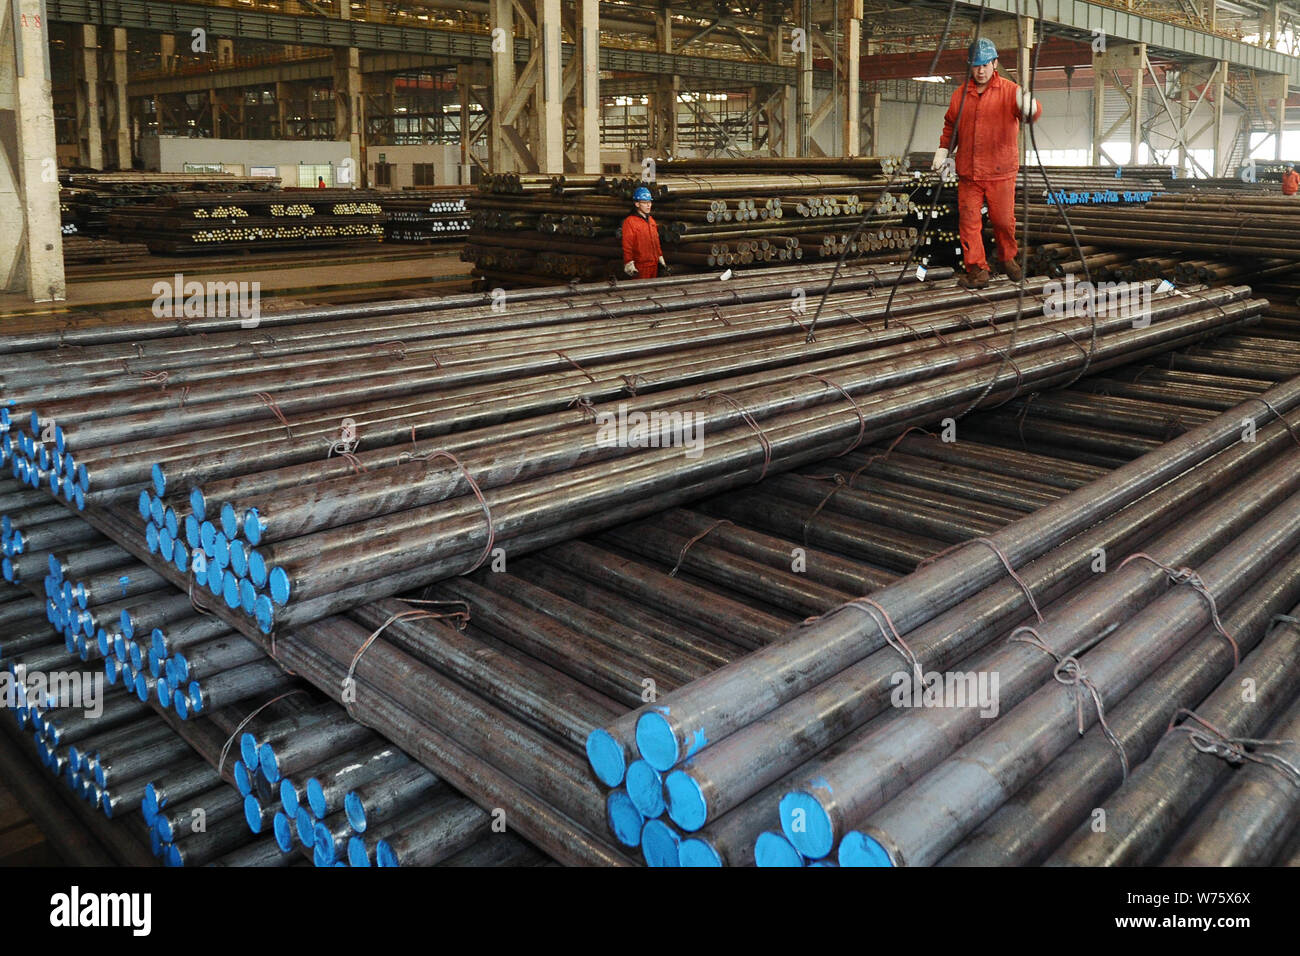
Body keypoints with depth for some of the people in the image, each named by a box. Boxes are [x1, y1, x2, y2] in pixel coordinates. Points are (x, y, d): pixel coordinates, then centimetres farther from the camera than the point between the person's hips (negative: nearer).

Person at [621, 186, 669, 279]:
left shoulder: (651, 220, 15)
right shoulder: (629, 221, -10)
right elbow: (627, 246, -12)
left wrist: (661, 260, 20)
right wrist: (630, 265, -16)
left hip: (654, 264, 7)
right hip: (641, 266, -7)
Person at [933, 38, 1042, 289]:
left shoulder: (1009, 90, -3)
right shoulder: (960, 94, 8)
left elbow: (1031, 112, -19)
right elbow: (950, 125, 19)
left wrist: (1030, 107, -43)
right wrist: (943, 149, 3)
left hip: (1001, 172, -3)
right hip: (968, 173, 3)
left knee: (1003, 219, 2)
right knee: (969, 221, -2)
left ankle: (1008, 258, 28)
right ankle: (977, 270, 6)